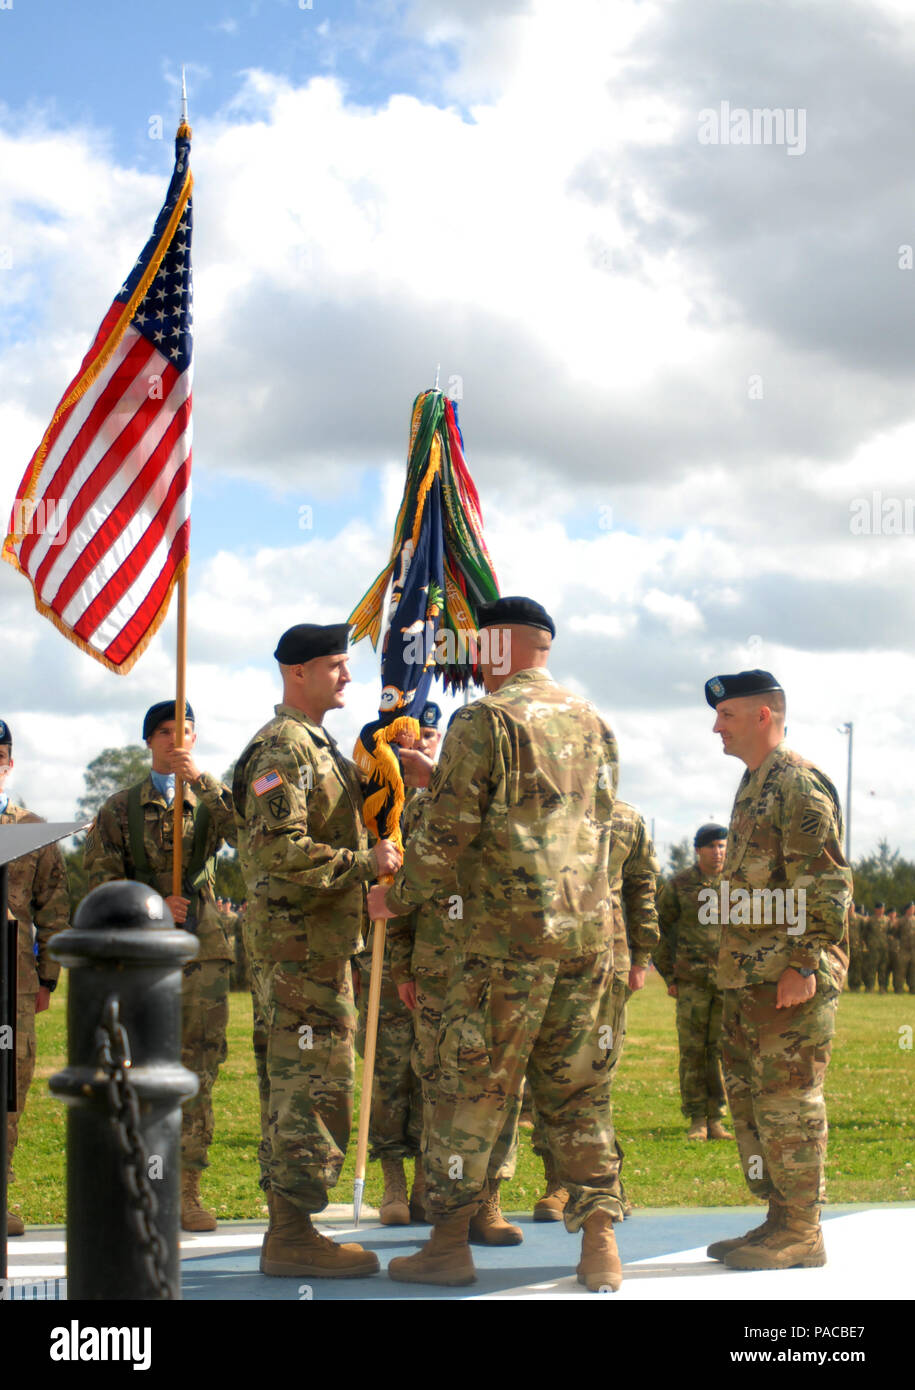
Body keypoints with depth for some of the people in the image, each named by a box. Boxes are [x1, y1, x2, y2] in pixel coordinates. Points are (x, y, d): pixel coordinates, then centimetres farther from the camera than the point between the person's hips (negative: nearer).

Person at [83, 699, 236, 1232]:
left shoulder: (212, 798, 13)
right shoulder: (121, 808, 12)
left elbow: (244, 833, -9)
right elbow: (101, 878, 5)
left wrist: (201, 780, -19)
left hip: (205, 948, 1)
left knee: (200, 1066, -3)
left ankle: (188, 1188, 2)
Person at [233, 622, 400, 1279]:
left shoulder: (317, 746, 20)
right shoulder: (284, 747, -14)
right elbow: (277, 847, -24)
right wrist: (362, 863, -20)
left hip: (320, 942, 11)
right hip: (300, 940, -11)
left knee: (294, 1087, 12)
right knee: (313, 1084, -10)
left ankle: (289, 1227, 18)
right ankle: (293, 1234, -7)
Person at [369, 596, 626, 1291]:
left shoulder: (485, 719, -6)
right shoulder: (593, 722, 15)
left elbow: (449, 829, -9)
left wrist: (398, 897, 4)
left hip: (508, 931, -6)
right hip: (591, 928, 6)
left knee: (473, 1086, 2)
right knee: (580, 1090, 9)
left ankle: (449, 1242, 6)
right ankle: (600, 1245, 6)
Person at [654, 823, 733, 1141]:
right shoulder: (679, 885, 3)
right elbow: (659, 929, 10)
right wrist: (668, 975, 6)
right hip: (692, 981, -1)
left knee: (722, 1050, 1)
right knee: (692, 1050, 0)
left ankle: (716, 1119, 9)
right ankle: (696, 1120, 7)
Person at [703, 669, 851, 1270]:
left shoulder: (799, 783, -11)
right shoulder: (754, 786, 19)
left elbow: (824, 883, -18)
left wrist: (803, 965, -22)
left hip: (789, 978, -10)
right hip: (748, 977, 10)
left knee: (788, 1099, -6)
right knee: (750, 1098, 13)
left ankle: (801, 1232, 0)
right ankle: (781, 1220, 21)